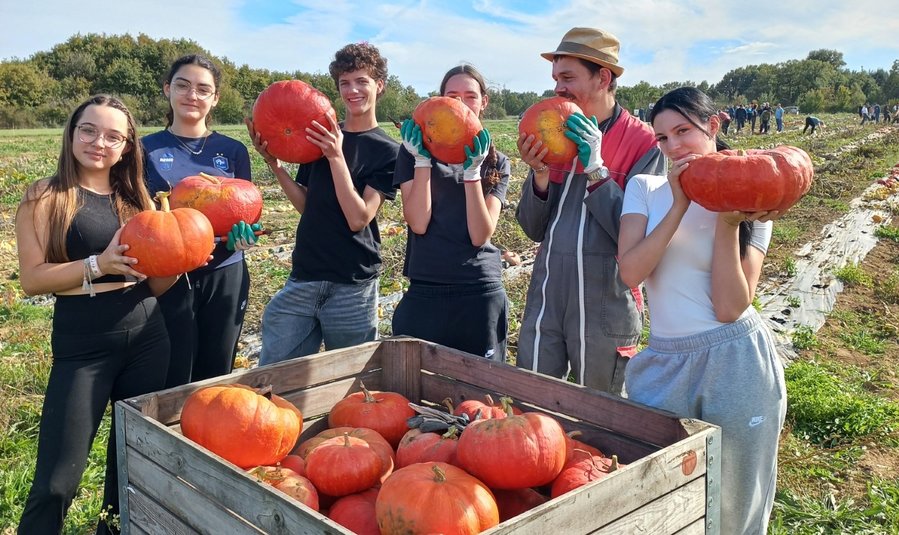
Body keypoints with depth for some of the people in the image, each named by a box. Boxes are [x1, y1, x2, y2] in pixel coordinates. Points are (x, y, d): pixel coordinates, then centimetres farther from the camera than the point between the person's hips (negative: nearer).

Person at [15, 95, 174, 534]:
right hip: (82, 346, -4)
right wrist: (100, 264, -23)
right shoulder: (45, 197, -3)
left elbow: (154, 286, 10)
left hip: (147, 338, 5)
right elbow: (32, 279, -12)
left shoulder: (136, 199, 9)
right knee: (58, 477, -2)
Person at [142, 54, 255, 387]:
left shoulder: (233, 151, 6)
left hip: (226, 277, 2)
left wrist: (243, 234, -14)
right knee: (173, 385, 3)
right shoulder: (147, 149, 2)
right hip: (168, 279, -1)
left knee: (217, 380, 12)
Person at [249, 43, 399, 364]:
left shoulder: (388, 151, -4)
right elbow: (306, 205, 10)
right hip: (304, 277, 4)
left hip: (353, 287, -4)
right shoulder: (321, 135, 9)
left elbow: (358, 218, -13)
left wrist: (336, 156, -20)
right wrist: (274, 164, -3)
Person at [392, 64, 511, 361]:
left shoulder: (496, 163, 6)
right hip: (424, 292, -1)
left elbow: (480, 236, -8)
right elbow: (418, 223, -10)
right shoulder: (416, 150, 3)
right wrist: (422, 158, -12)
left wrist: (473, 169, -15)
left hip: (481, 293, 1)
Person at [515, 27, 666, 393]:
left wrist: (595, 168, -20)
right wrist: (540, 174, -11)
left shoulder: (643, 143, -9)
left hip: (604, 309, -4)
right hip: (544, 302, 5)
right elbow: (533, 229, 6)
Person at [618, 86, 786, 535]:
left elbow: (729, 308, -11)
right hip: (664, 362, 1)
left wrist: (728, 224, -17)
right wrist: (679, 206, -15)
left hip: (734, 360, -1)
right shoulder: (646, 189, 3)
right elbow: (630, 273, -12)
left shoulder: (749, 207, 1)